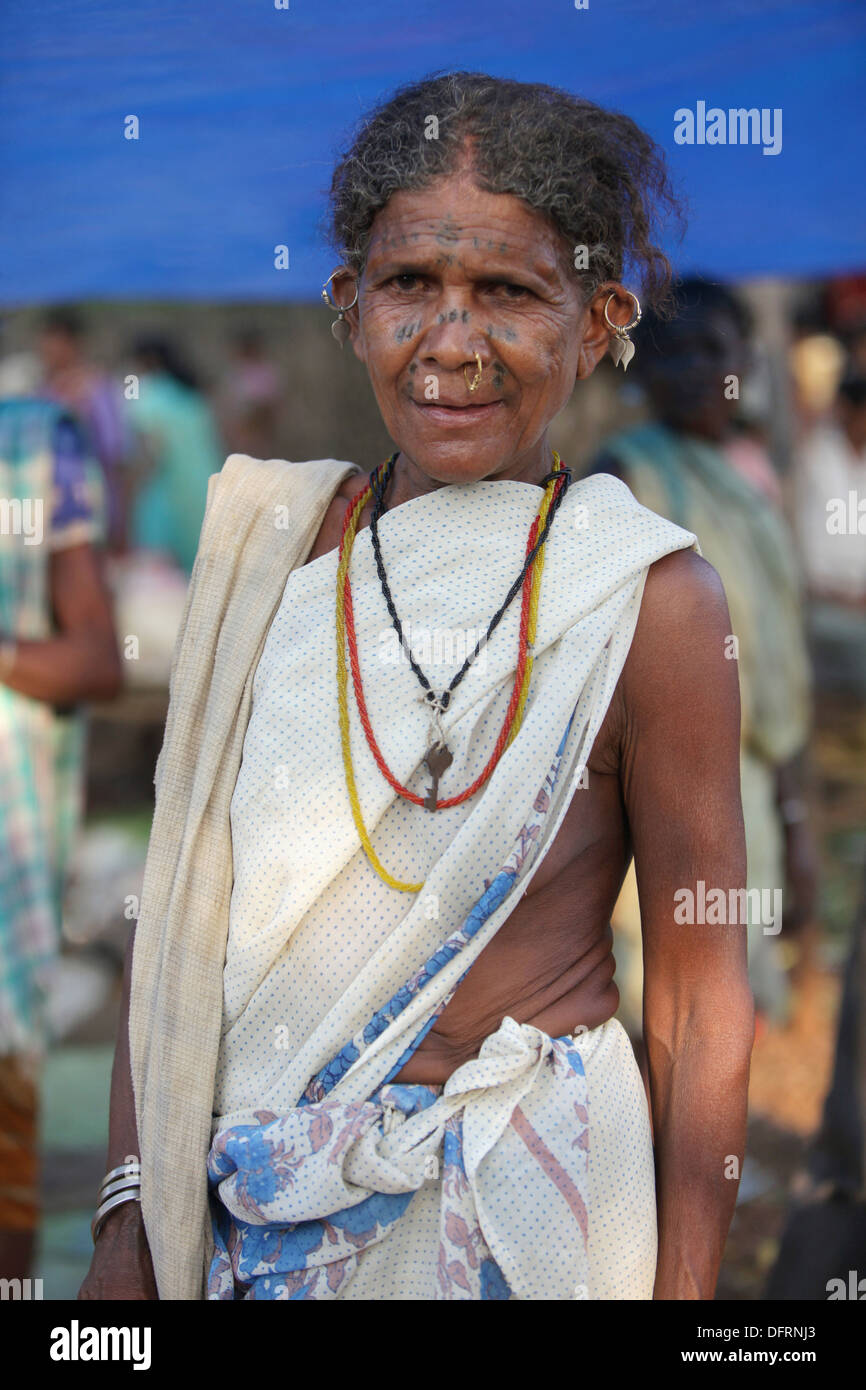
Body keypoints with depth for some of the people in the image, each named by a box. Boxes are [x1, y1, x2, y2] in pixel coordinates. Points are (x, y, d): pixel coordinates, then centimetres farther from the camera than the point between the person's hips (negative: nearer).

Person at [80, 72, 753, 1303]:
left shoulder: (648, 601, -11)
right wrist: (131, 1216, 1)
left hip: (510, 1203, -3)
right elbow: (180, 901, 3)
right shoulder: (269, 542, -1)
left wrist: (685, 1288, -8)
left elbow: (701, 996, -8)